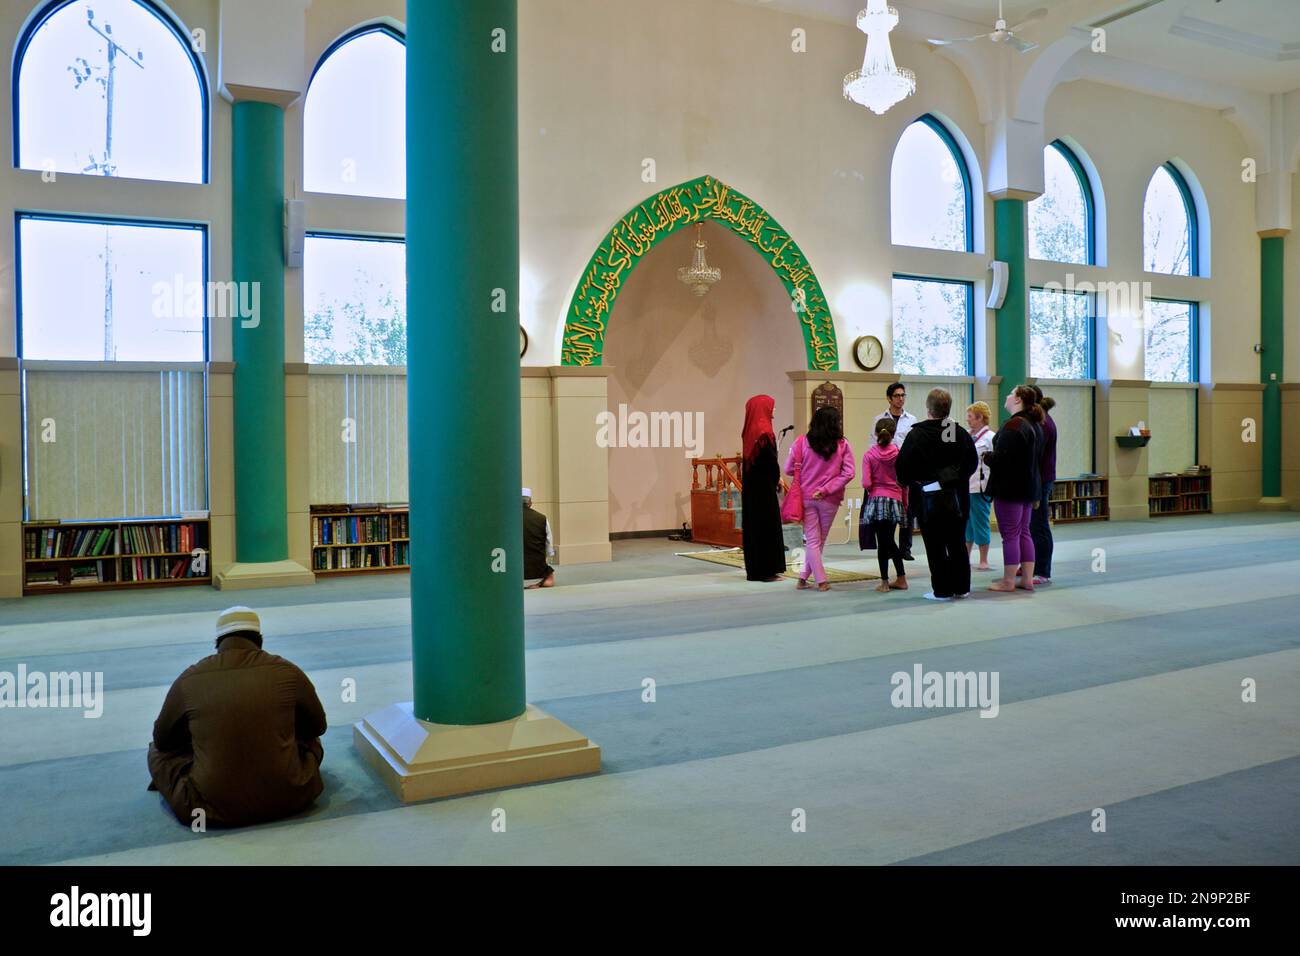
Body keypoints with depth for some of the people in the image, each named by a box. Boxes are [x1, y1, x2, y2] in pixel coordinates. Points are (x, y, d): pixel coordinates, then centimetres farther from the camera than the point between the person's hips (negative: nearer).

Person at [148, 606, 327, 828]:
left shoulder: (188, 680, -2)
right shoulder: (287, 672, -3)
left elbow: (162, 739, 15)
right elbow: (318, 726, 13)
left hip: (213, 808, 0)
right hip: (286, 800, 0)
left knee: (159, 751, 24)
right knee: (310, 741, 30)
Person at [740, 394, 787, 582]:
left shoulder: (749, 431, 8)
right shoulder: (764, 432, -16)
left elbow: (748, 460, 10)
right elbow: (772, 461, -16)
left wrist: (775, 478, 8)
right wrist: (776, 479, 3)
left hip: (750, 486, 8)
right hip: (764, 486, -8)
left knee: (752, 526, 11)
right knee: (767, 525, -1)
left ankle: (754, 570, 17)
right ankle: (767, 570, 3)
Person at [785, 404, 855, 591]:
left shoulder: (802, 442, -7)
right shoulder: (842, 444, -6)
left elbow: (789, 469, -4)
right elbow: (849, 473, -12)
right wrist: (826, 489, -10)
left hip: (806, 497, 0)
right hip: (830, 500, 0)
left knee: (812, 541, 7)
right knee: (819, 541, 16)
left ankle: (821, 580, 2)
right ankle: (804, 577, 18)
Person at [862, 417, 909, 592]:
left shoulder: (869, 455, -6)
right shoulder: (899, 453, -1)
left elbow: (866, 483, -12)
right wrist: (905, 502, 15)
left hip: (876, 500, -3)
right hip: (895, 500, 3)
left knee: (882, 542, 2)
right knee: (889, 541, 17)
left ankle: (884, 582, 6)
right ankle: (901, 579, 20)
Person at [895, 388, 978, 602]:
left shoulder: (917, 434, -13)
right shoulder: (961, 433, 3)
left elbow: (902, 468, -12)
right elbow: (972, 463, 13)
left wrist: (913, 481, 7)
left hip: (930, 496, -5)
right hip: (958, 497, 5)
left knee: (935, 546, 2)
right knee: (957, 543, 14)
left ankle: (942, 590, 3)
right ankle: (961, 587, 20)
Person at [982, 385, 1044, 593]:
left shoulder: (1013, 425, -20)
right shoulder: (1035, 425, 13)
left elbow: (1001, 457, -24)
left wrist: (987, 456, -6)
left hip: (1010, 487, -9)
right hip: (1029, 486, 9)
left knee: (1010, 534, -3)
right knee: (1023, 532, 14)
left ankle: (1008, 581, 3)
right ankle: (1027, 579, 17)